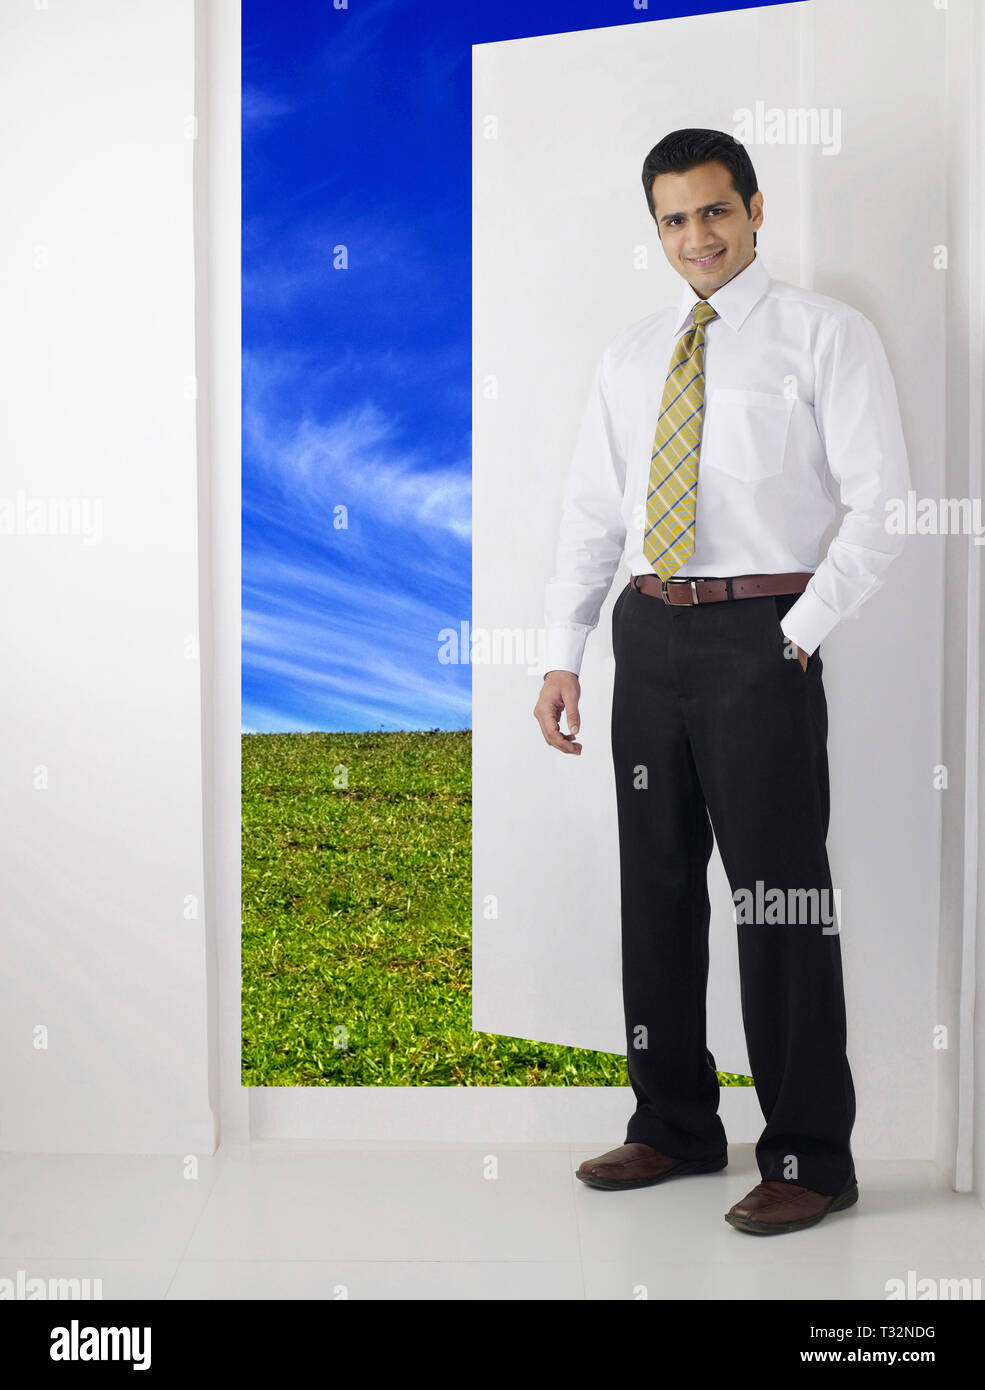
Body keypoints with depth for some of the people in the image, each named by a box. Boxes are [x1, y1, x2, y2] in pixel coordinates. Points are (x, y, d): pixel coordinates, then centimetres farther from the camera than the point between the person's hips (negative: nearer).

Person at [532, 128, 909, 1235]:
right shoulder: (631, 355, 16)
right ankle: (675, 1125, 27)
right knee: (656, 885, 11)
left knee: (779, 896, -3)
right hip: (648, 633, 6)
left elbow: (881, 503, -5)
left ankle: (809, 1157, 11)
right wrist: (562, 655, 5)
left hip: (761, 634, -5)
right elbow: (591, 513, 14)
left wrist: (799, 634, -13)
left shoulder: (825, 335, 1)